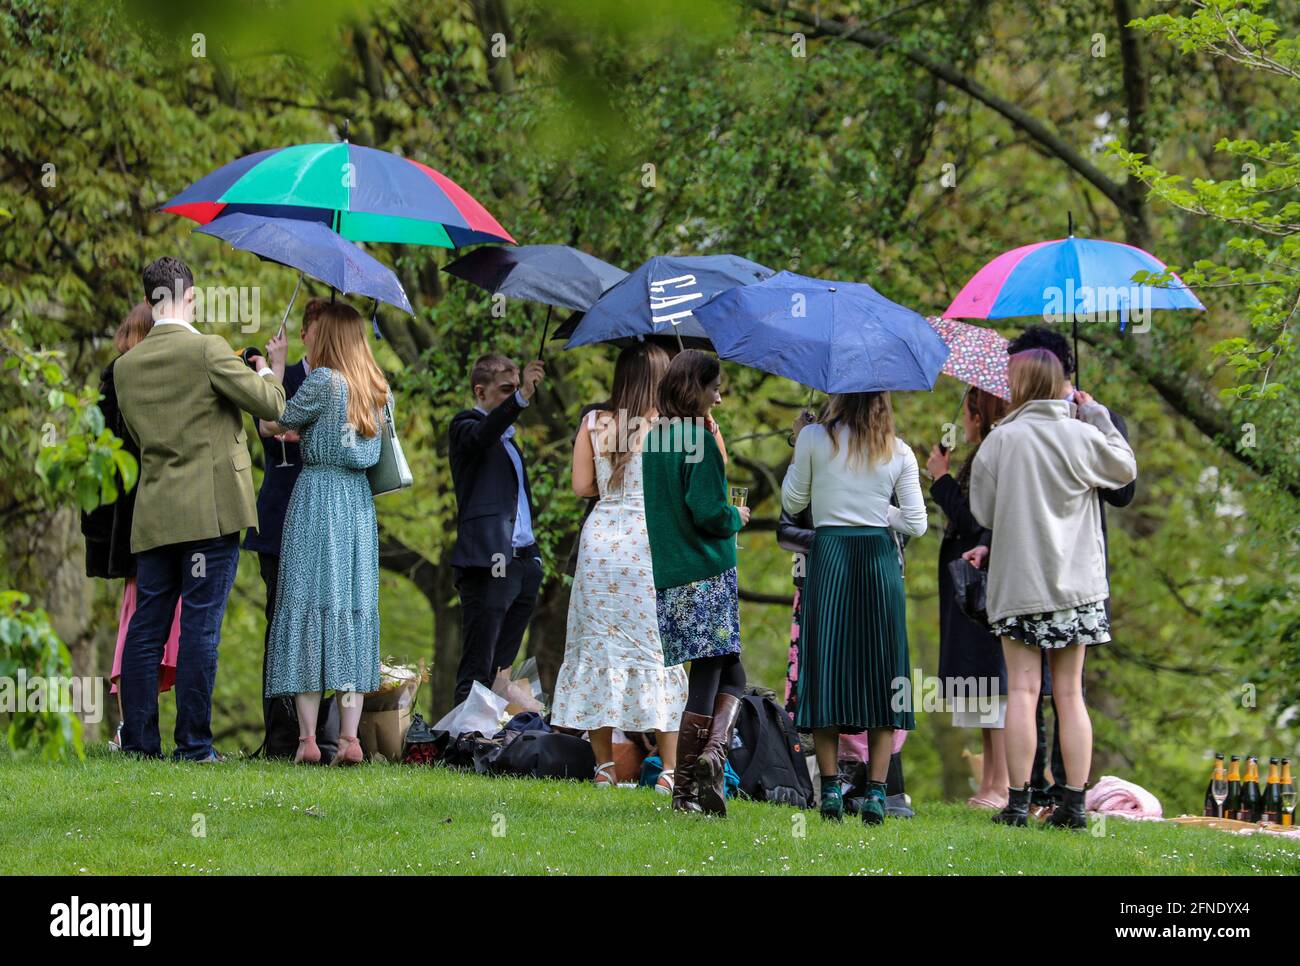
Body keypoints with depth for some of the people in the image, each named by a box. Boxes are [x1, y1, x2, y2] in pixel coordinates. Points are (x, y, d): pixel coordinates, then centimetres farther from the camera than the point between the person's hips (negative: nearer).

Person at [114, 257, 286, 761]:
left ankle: (138, 739, 7)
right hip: (210, 510, -5)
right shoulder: (207, 350, -10)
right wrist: (269, 369, 12)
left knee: (146, 626, 8)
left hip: (153, 514, 5)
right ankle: (193, 743, -4)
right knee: (200, 626, -4)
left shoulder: (126, 365, 8)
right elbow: (271, 404, -8)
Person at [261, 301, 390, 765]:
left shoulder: (322, 380, -10)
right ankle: (349, 738, -1)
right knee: (354, 607, 5)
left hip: (317, 495, -6)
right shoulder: (375, 387, 11)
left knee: (308, 605, -3)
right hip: (359, 502, 6)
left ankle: (307, 737, -9)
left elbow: (271, 425, -3)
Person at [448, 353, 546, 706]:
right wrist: (521, 398, -40)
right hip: (489, 562, -8)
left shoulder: (507, 436, 23)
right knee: (478, 670, -8)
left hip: (522, 560, 8)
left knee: (504, 667, 7)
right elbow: (482, 435, -27)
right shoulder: (467, 425, -2)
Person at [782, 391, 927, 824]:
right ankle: (876, 789, -1)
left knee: (826, 667, 4)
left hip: (828, 553, -1)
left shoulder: (815, 438, -1)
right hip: (879, 557, 1)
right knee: (880, 672, 4)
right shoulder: (900, 453, 4)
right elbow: (916, 524, 5)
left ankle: (830, 785, -1)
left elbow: (792, 503, 8)